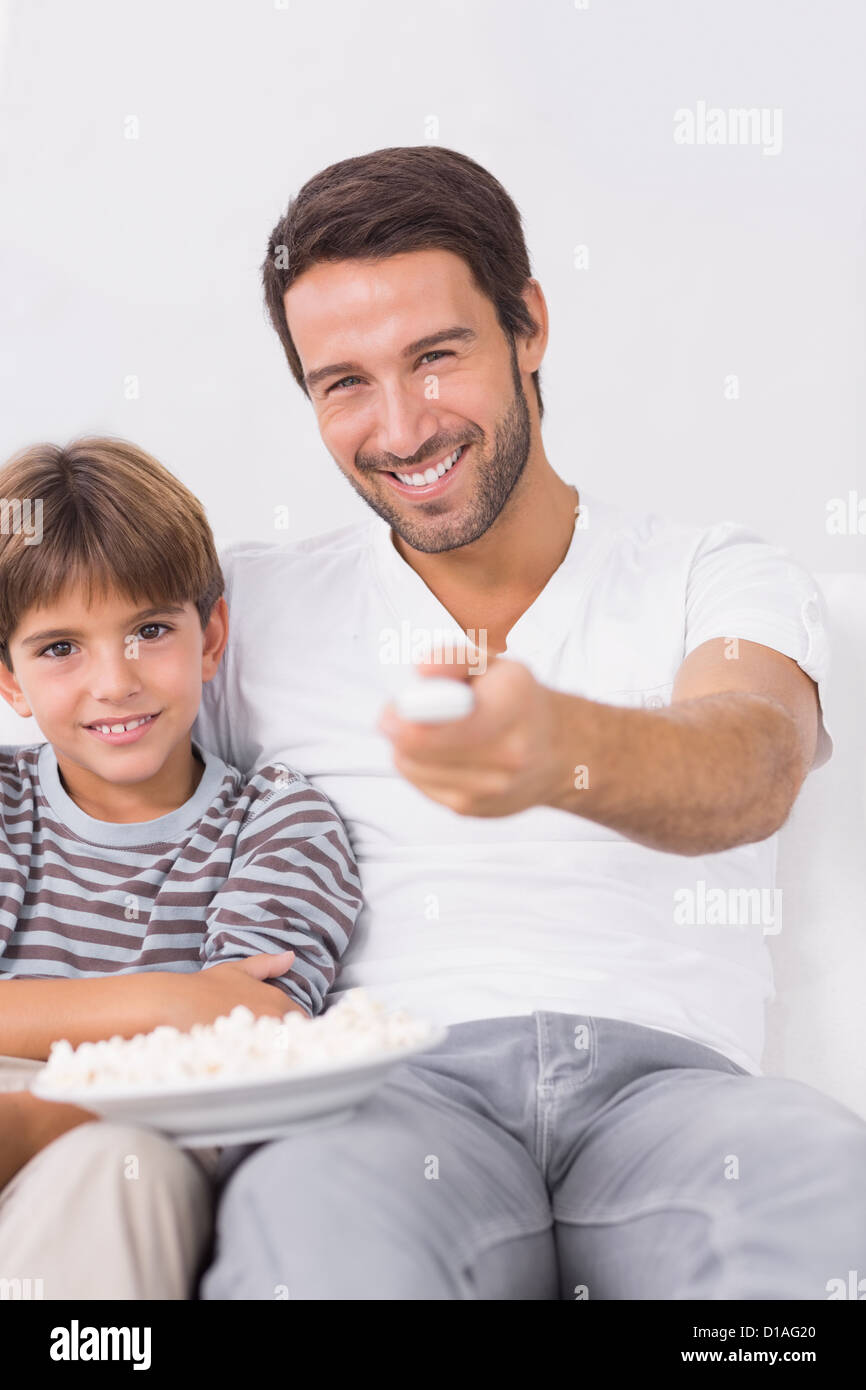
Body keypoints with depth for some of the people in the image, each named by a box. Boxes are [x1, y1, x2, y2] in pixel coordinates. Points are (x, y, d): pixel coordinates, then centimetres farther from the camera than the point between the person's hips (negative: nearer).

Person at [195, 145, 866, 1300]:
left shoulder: (724, 582, 12)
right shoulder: (252, 607, 17)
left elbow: (753, 776, -11)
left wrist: (565, 748, -35)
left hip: (664, 1077, 1)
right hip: (384, 1089, 0)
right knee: (312, 1207, -36)